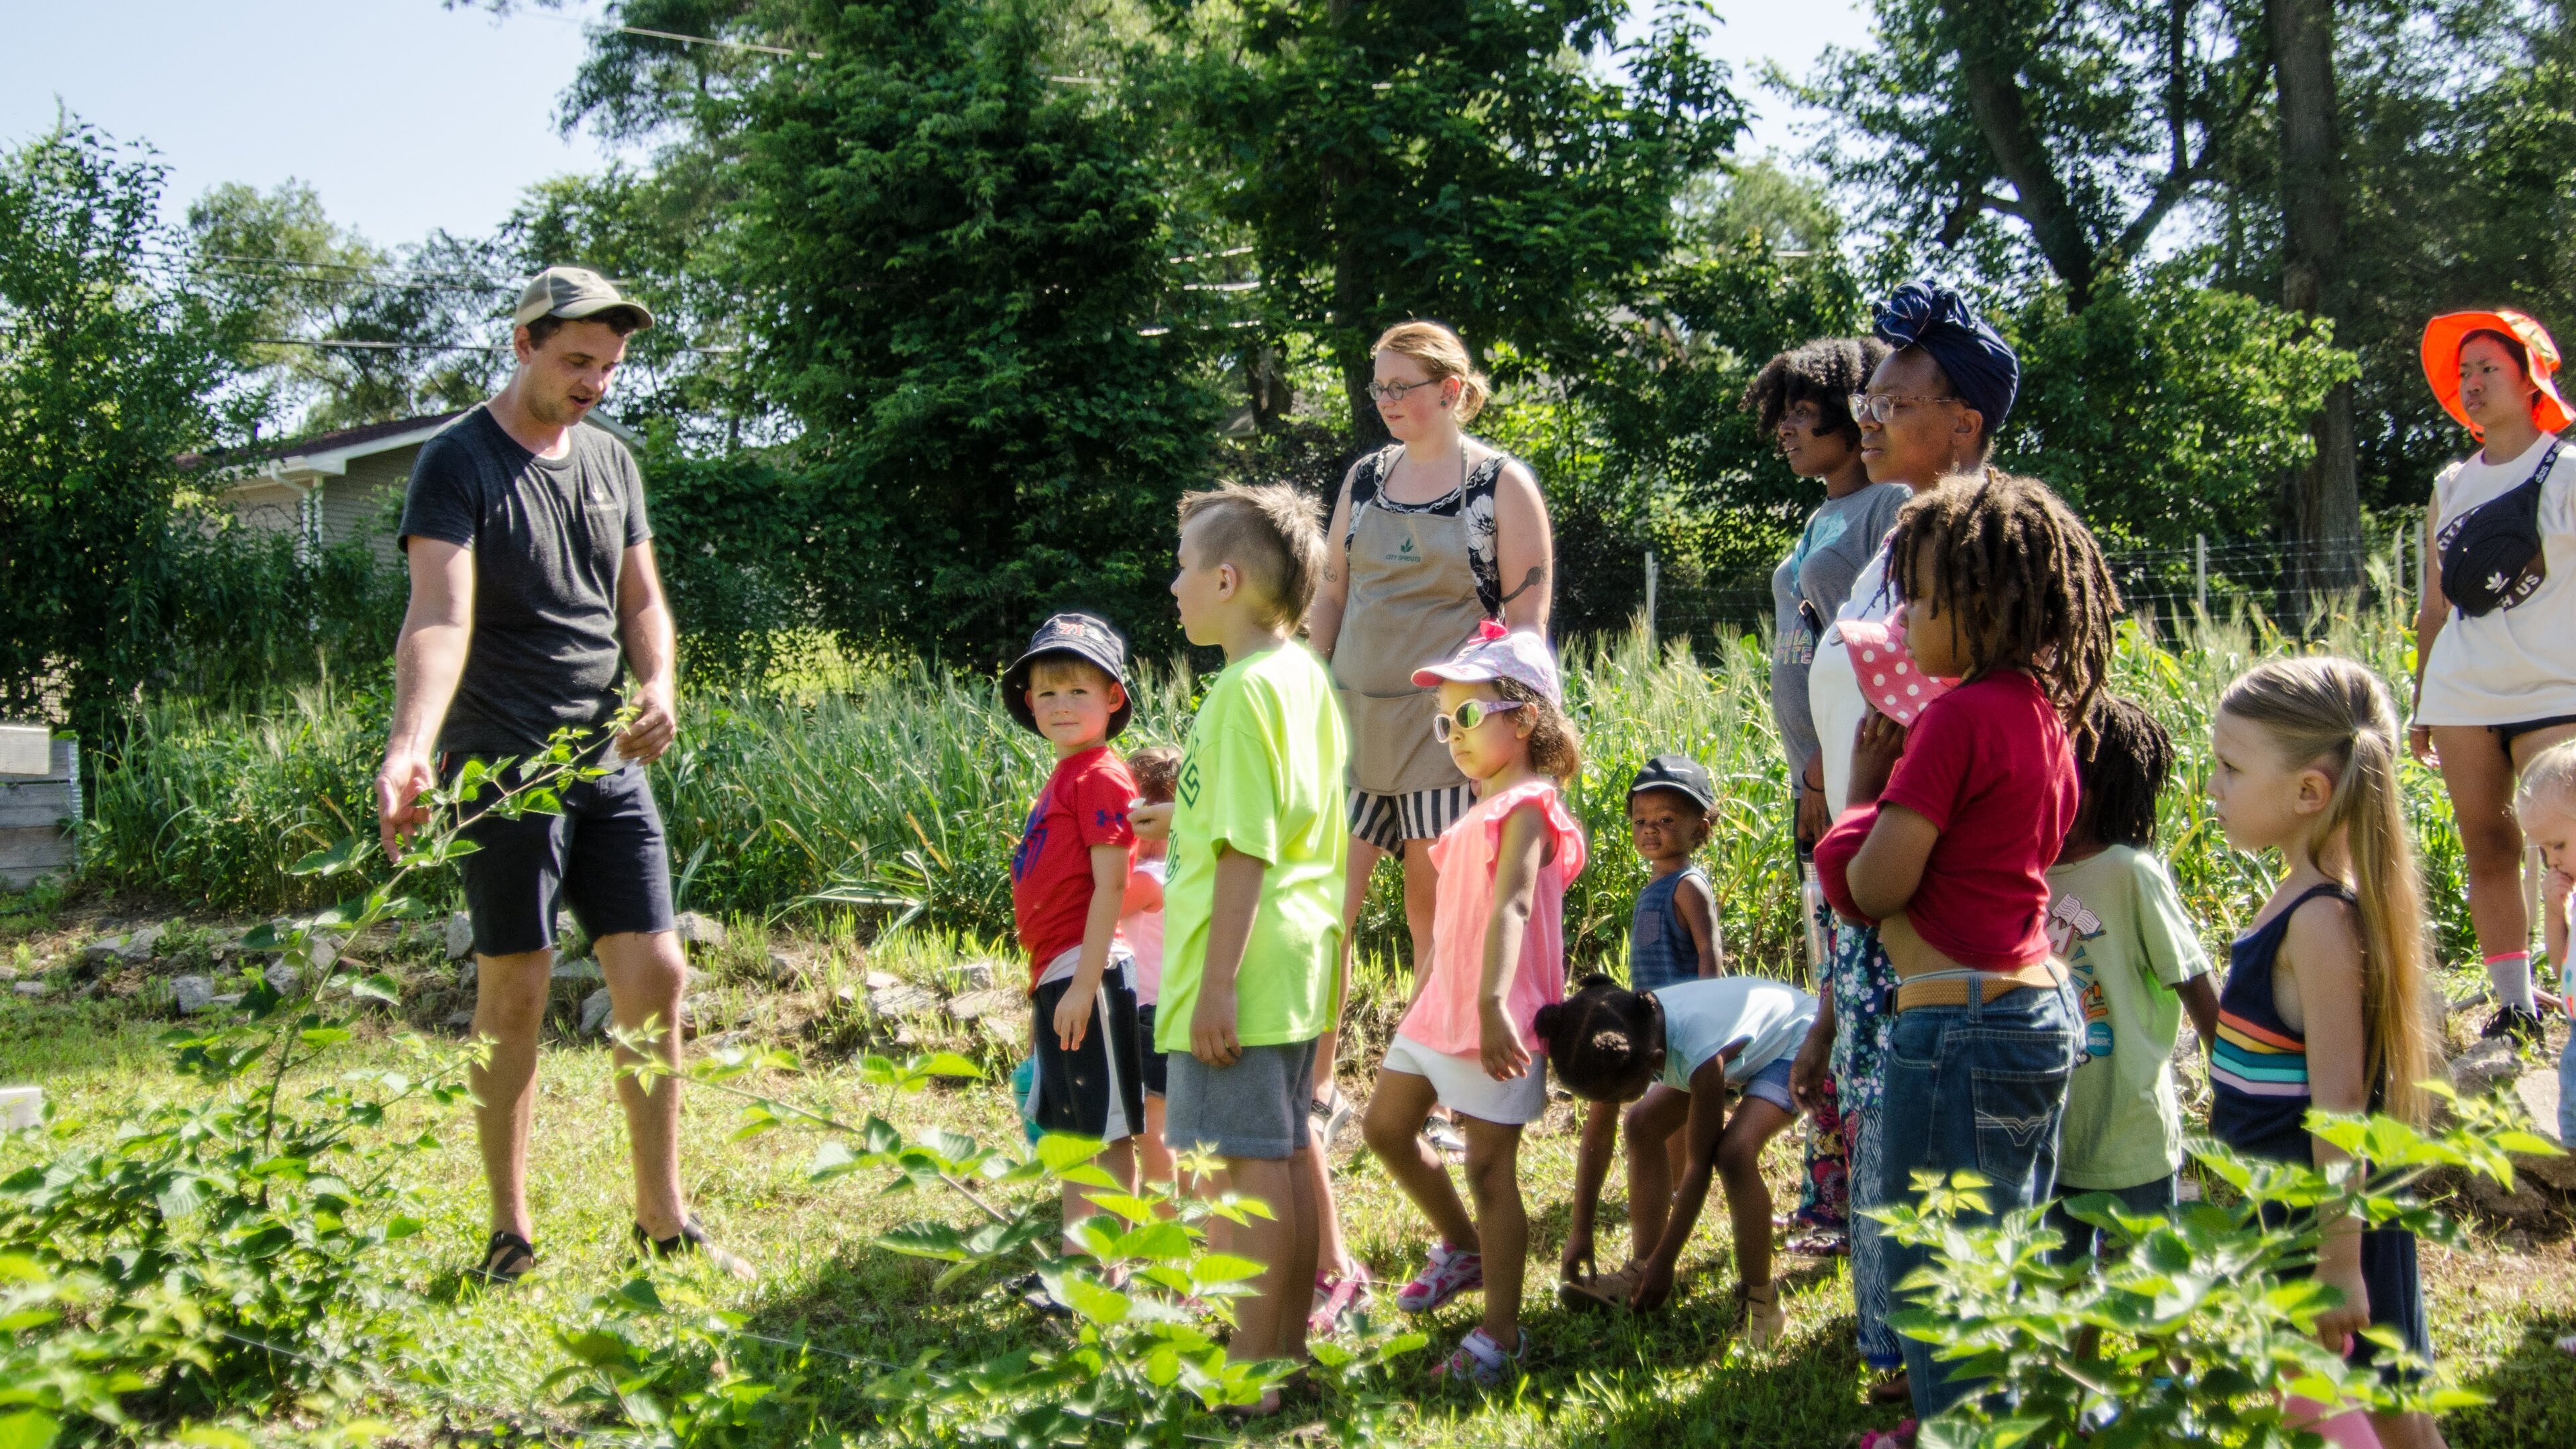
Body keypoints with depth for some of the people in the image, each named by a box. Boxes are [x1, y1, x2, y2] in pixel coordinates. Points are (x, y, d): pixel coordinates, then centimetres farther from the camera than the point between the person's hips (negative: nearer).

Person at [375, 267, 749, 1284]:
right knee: (514, 994, 0)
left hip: (611, 763, 6)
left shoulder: (611, 461, 13)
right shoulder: (459, 462, -8)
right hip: (504, 768, -6)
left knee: (654, 975, 3)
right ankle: (509, 1234, 13)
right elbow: (440, 612, -22)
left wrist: (658, 684, -5)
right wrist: (411, 747, -37)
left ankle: (664, 1220, 15)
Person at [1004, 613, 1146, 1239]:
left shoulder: (1100, 777, -12)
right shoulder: (1062, 777, 16)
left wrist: (1083, 985, -22)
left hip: (1085, 973, -10)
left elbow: (1109, 888, -18)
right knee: (1069, 1133, 17)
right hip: (1055, 976, 10)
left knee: (1107, 1134, -2)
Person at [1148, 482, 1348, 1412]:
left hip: (1244, 965, -10)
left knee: (1251, 1161, -3)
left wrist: (1216, 981, -20)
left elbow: (1247, 850, -21)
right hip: (1300, 960, 10)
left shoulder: (1245, 689, -17)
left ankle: (1254, 1370, 4)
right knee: (1288, 1149, 16)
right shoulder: (1307, 676, 11)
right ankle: (1288, 1341, 26)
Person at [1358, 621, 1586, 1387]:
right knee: (1385, 1126, 17)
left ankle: (1500, 1334, 3)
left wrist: (1492, 1004, -41)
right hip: (1440, 1008, 10)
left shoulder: (1526, 807, -14)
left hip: (1497, 1020, -10)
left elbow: (1511, 908, -30)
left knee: (1490, 1168, -5)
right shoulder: (1479, 811, 15)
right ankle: (1462, 1249, 35)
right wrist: (1418, 1000, 25)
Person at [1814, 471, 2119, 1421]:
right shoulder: (2041, 710, 10)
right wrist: (1906, 776, 8)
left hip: (1962, 1027, -10)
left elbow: (1874, 888, -17)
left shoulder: (1962, 716, -18)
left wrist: (1863, 788, 0)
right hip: (2040, 1012, 10)